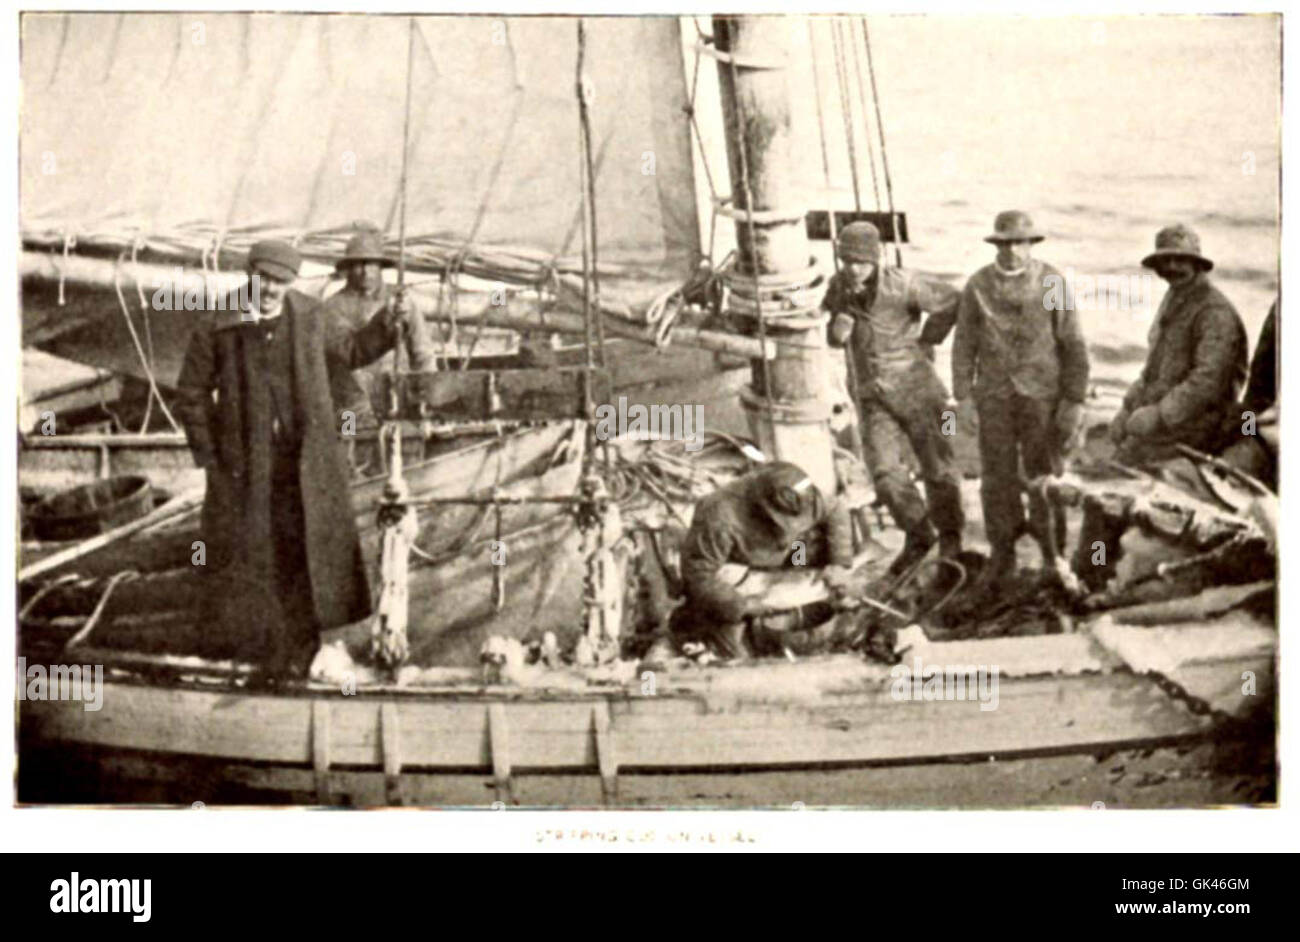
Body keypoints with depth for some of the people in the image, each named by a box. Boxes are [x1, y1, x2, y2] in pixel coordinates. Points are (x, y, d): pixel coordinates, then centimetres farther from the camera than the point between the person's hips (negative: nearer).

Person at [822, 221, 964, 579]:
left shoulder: (902, 285, -19)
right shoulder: (838, 287, -6)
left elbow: (950, 301, -4)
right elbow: (832, 337, 9)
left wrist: (926, 342, 1)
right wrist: (838, 327, -15)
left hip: (915, 387, -3)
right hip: (872, 395, 3)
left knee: (937, 466, 7)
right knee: (886, 472, -5)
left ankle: (950, 534, 29)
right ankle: (917, 537, 16)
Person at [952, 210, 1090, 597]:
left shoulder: (1052, 284, -3)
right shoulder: (978, 286, 2)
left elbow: (1073, 345, -1)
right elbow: (964, 344, 6)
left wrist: (1074, 401, -5)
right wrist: (962, 396, -1)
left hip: (1041, 395, -2)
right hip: (994, 395, 2)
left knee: (1044, 476, 3)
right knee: (997, 477, 3)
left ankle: (1054, 557, 17)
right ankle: (1001, 558, 15)